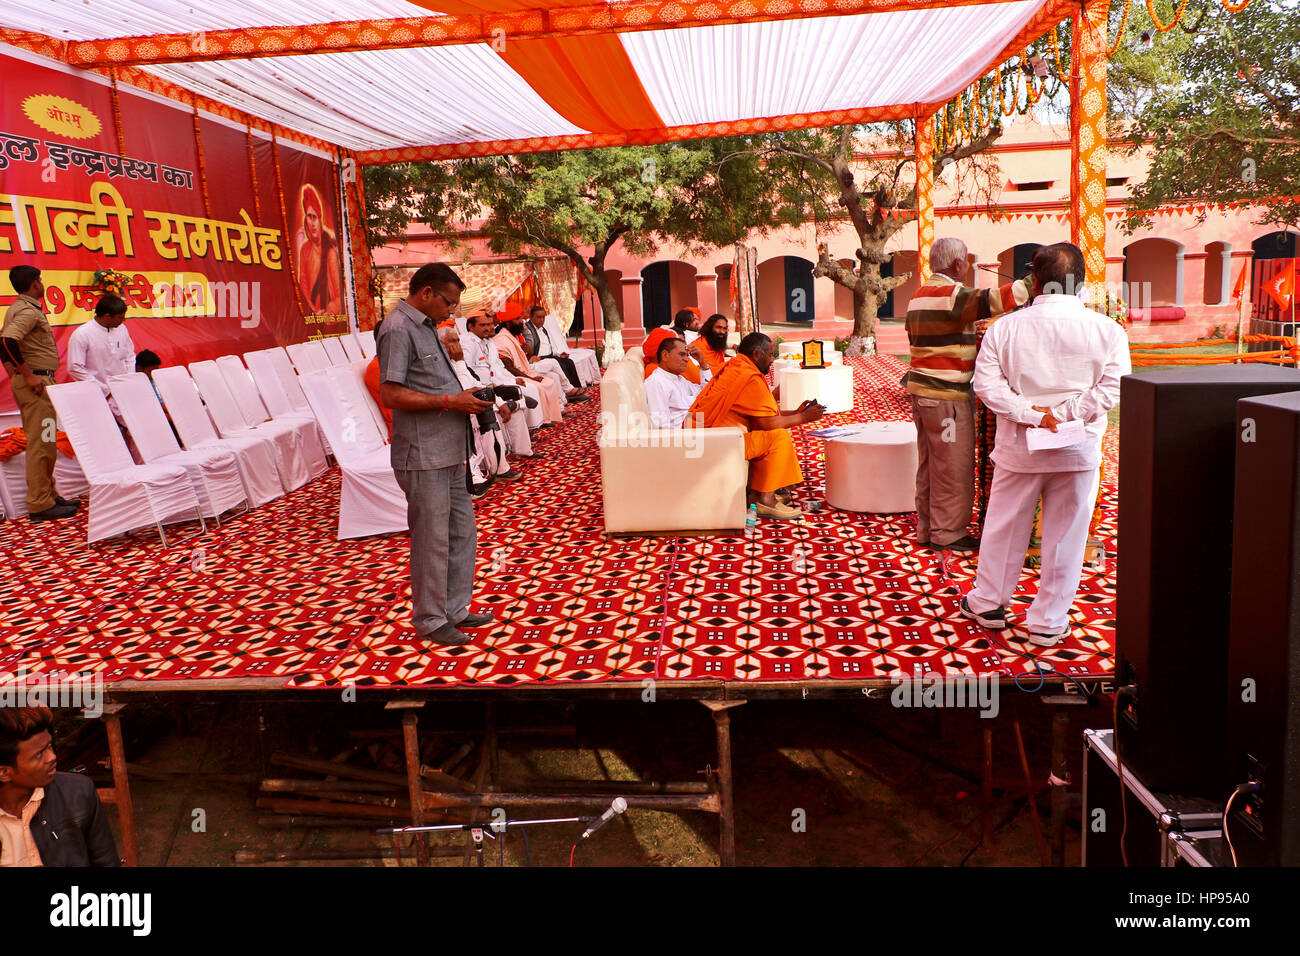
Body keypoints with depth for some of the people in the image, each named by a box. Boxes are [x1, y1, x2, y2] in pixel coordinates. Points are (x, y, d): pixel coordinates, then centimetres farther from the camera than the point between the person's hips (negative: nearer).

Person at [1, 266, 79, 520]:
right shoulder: (29, 311, -15)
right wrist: (29, 375, -23)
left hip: (29, 381, 10)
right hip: (37, 382, -10)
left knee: (42, 442, 16)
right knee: (41, 443, -7)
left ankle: (48, 495, 24)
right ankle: (40, 505, -4)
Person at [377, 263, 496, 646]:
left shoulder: (424, 326, 18)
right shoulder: (398, 329, -13)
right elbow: (391, 395, -20)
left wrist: (466, 397, 8)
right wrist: (451, 401, -18)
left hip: (448, 451, 10)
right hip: (423, 456, -10)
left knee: (461, 531, 15)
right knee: (432, 540, -1)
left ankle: (455, 608, 27)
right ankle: (430, 620, 13)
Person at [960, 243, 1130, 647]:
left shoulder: (1004, 327, -4)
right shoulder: (1107, 329, -5)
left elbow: (986, 383, -11)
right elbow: (1112, 387, -11)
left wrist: (1031, 414, -13)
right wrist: (1063, 414, -11)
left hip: (1019, 446, 1)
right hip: (1079, 450, 0)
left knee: (1005, 526, 15)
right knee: (1065, 534, 9)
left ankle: (988, 604, 30)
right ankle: (1048, 621, 18)